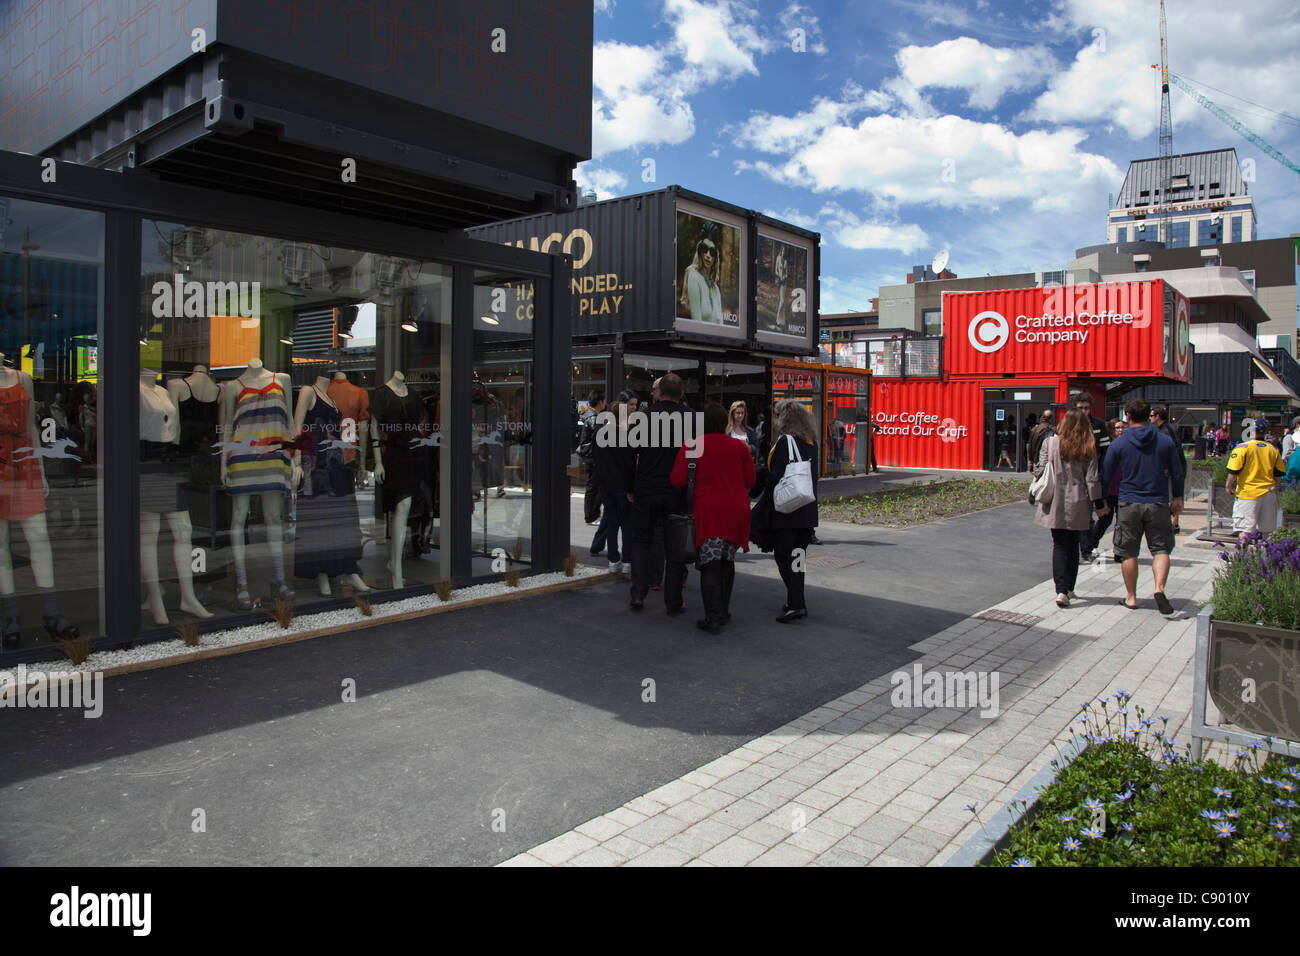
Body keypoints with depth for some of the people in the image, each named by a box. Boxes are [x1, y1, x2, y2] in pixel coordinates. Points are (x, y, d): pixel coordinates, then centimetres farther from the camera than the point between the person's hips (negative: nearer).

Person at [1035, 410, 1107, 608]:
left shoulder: (1050, 443, -5)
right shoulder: (1088, 449, -4)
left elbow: (1042, 471, -5)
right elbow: (1092, 479, -4)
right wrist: (1099, 504, 4)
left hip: (1055, 504, 0)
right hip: (1078, 505, 1)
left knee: (1059, 546, 5)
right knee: (1073, 547, 14)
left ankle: (1061, 590, -6)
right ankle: (1069, 588, 18)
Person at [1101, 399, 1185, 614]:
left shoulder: (1118, 444, -3)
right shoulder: (1165, 441, 2)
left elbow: (1105, 475, 1)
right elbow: (1177, 473, 7)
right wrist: (1177, 499, 20)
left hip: (1129, 504, -1)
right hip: (1158, 503, 1)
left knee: (1128, 552, 7)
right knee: (1160, 548, 7)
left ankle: (1131, 597, 12)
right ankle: (1160, 589, -13)